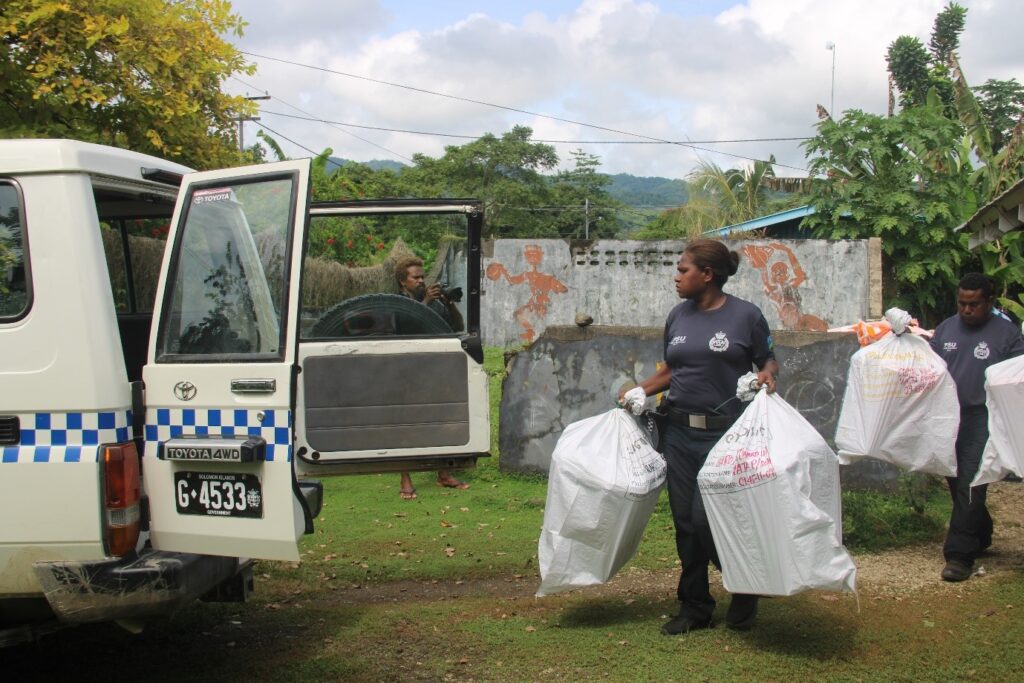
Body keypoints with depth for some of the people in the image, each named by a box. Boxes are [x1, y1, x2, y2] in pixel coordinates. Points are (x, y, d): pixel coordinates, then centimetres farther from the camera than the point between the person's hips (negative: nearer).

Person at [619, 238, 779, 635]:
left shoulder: (745, 316, -4)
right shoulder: (678, 316, 11)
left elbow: (768, 361, 5)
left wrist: (767, 375, -16)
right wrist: (640, 391, 4)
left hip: (724, 433, -5)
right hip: (680, 431, 6)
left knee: (708, 519, -9)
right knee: (685, 522, 7)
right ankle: (694, 608, 20)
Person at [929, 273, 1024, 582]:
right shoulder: (945, 328, 12)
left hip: (981, 421, -5)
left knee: (970, 487, -9)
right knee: (957, 485, 14)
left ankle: (959, 555, -6)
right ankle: (980, 537, 33)